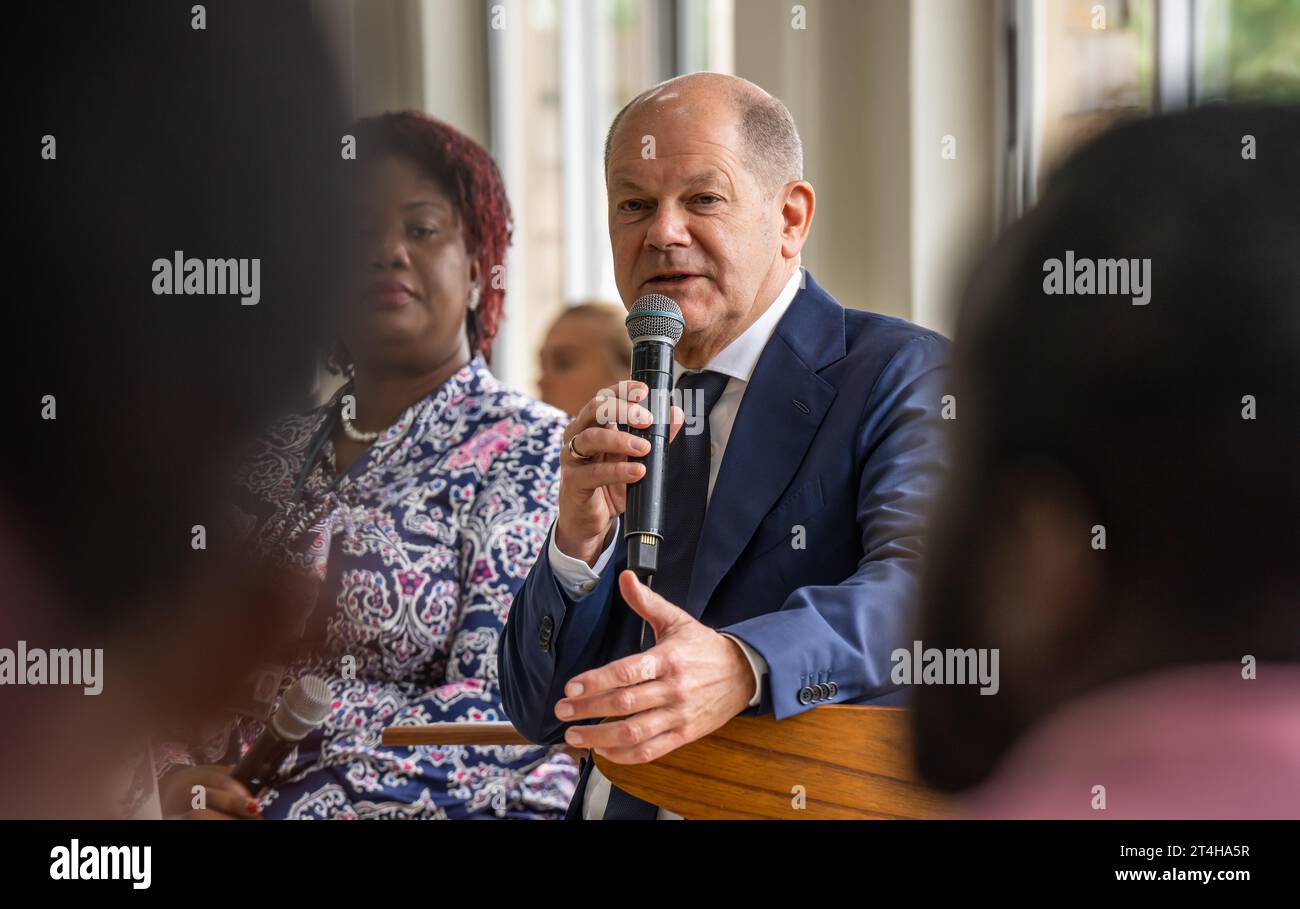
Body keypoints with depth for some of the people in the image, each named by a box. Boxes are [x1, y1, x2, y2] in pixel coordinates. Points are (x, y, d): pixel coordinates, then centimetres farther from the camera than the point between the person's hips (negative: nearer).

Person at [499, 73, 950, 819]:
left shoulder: (901, 373, -2)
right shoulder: (630, 418, 15)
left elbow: (931, 582, -20)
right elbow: (541, 713, 11)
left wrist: (746, 665, -36)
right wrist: (582, 535, -7)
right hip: (615, 809, 4)